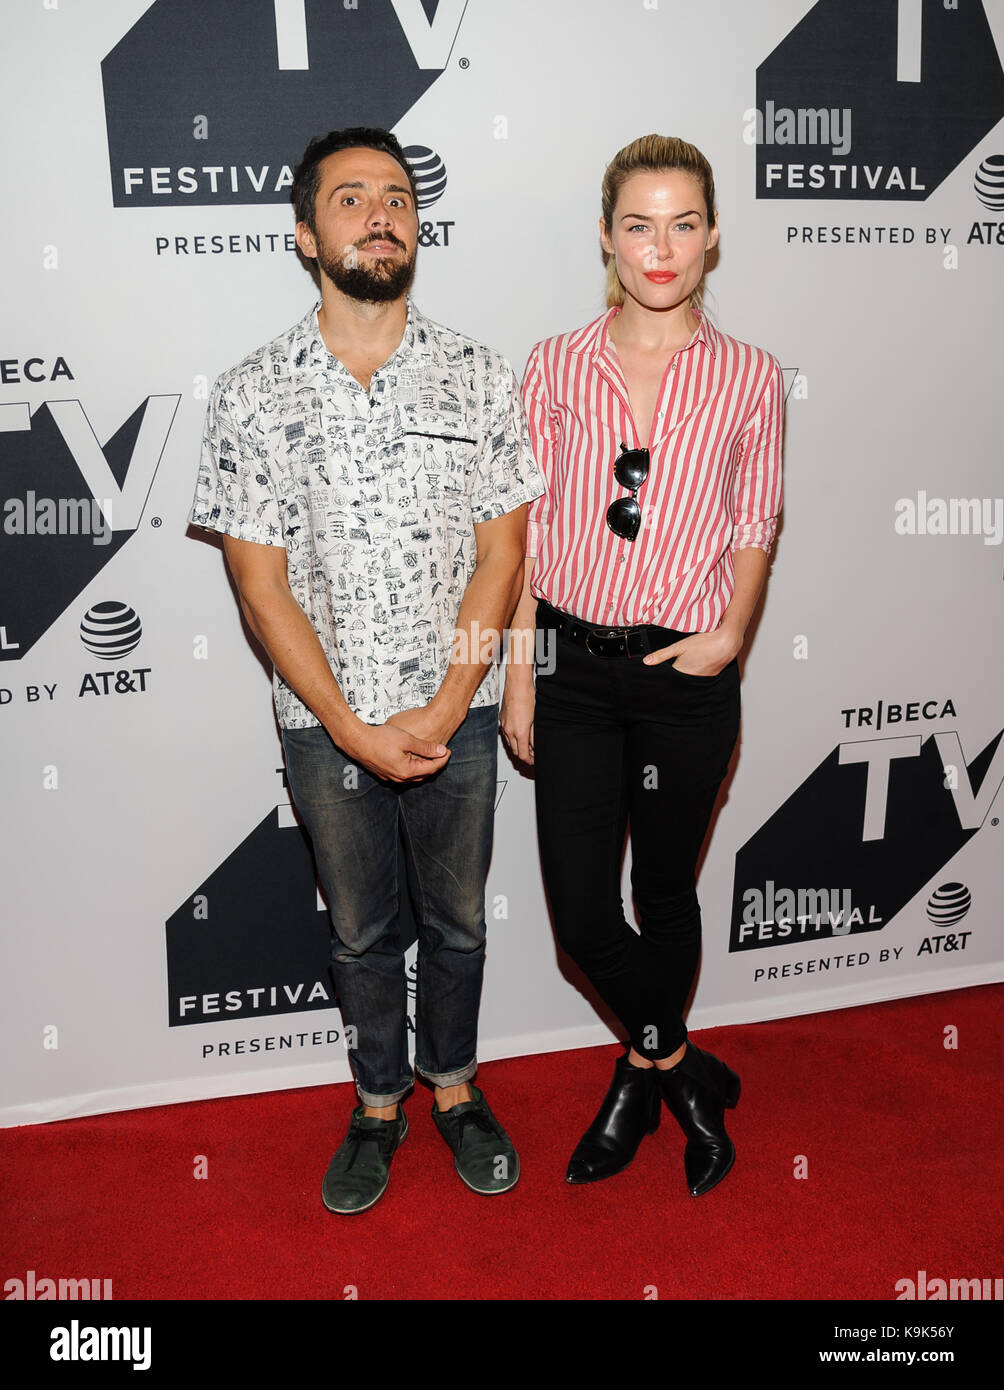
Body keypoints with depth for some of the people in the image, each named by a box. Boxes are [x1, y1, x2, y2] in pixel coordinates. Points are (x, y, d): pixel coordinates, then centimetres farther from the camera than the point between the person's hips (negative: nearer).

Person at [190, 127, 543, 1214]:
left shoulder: (480, 379, -4)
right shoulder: (251, 397, -7)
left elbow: (500, 557, -6)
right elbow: (262, 587, -8)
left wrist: (437, 714, -14)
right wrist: (357, 730, -14)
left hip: (455, 716, 1)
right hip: (326, 724, 0)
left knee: (456, 920, 17)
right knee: (359, 929, 17)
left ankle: (453, 1088, 41)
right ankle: (379, 1103, 39)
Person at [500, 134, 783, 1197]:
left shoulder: (747, 378, 0)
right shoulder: (556, 367, 1)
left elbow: (753, 529, 8)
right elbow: (527, 532, 3)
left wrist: (733, 630, -10)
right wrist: (519, 680, 1)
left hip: (684, 675, -1)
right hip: (573, 667, 1)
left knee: (664, 892, 13)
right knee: (581, 914, 2)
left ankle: (643, 1072, 39)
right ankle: (686, 1074, 28)